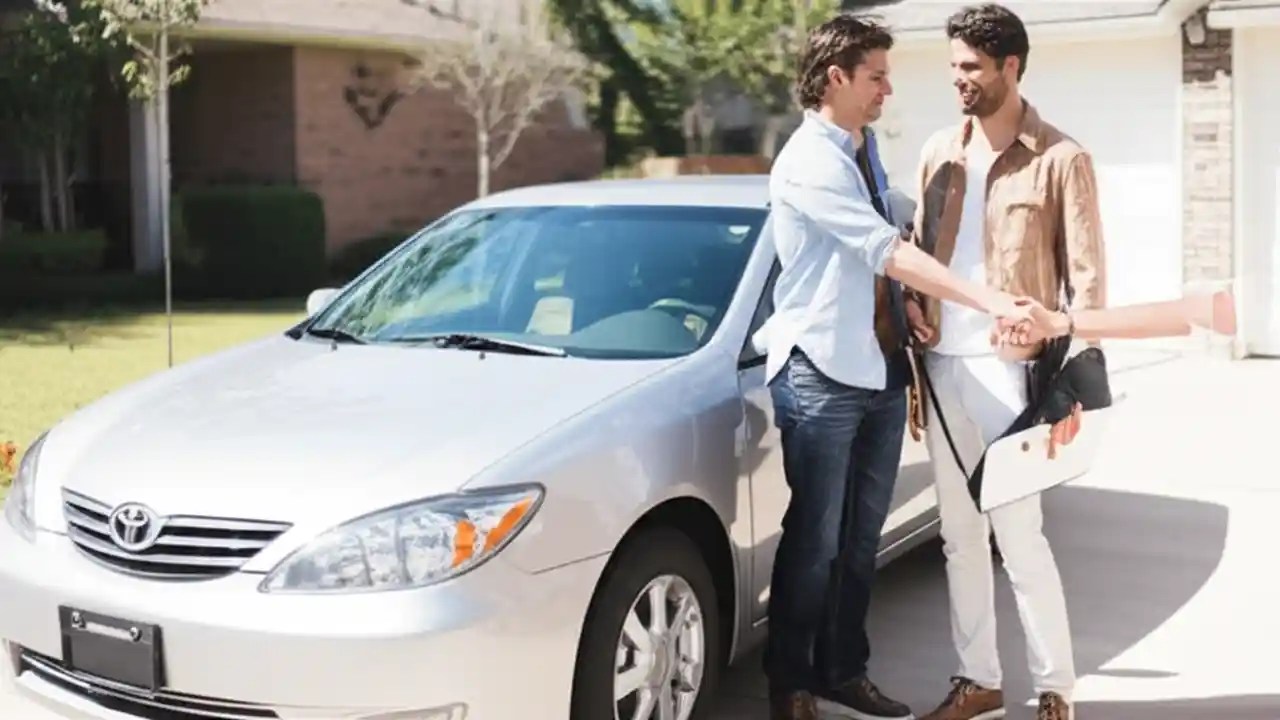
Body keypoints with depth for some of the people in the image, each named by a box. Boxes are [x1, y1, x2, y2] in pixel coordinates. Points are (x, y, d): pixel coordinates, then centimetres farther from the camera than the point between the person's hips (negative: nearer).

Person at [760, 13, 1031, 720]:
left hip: (881, 370, 8)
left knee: (862, 535, 13)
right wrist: (990, 301, -25)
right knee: (816, 539, -1)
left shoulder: (863, 155, 15)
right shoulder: (809, 161, -13)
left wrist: (909, 316, 6)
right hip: (823, 374, -8)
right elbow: (889, 252, -22)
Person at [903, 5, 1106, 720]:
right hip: (942, 366, 6)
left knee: (1019, 536, -4)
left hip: (1007, 367, -6)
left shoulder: (1060, 159, -5)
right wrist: (911, 301, -1)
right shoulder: (939, 151, 11)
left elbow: (1087, 274, -6)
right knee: (960, 537, 11)